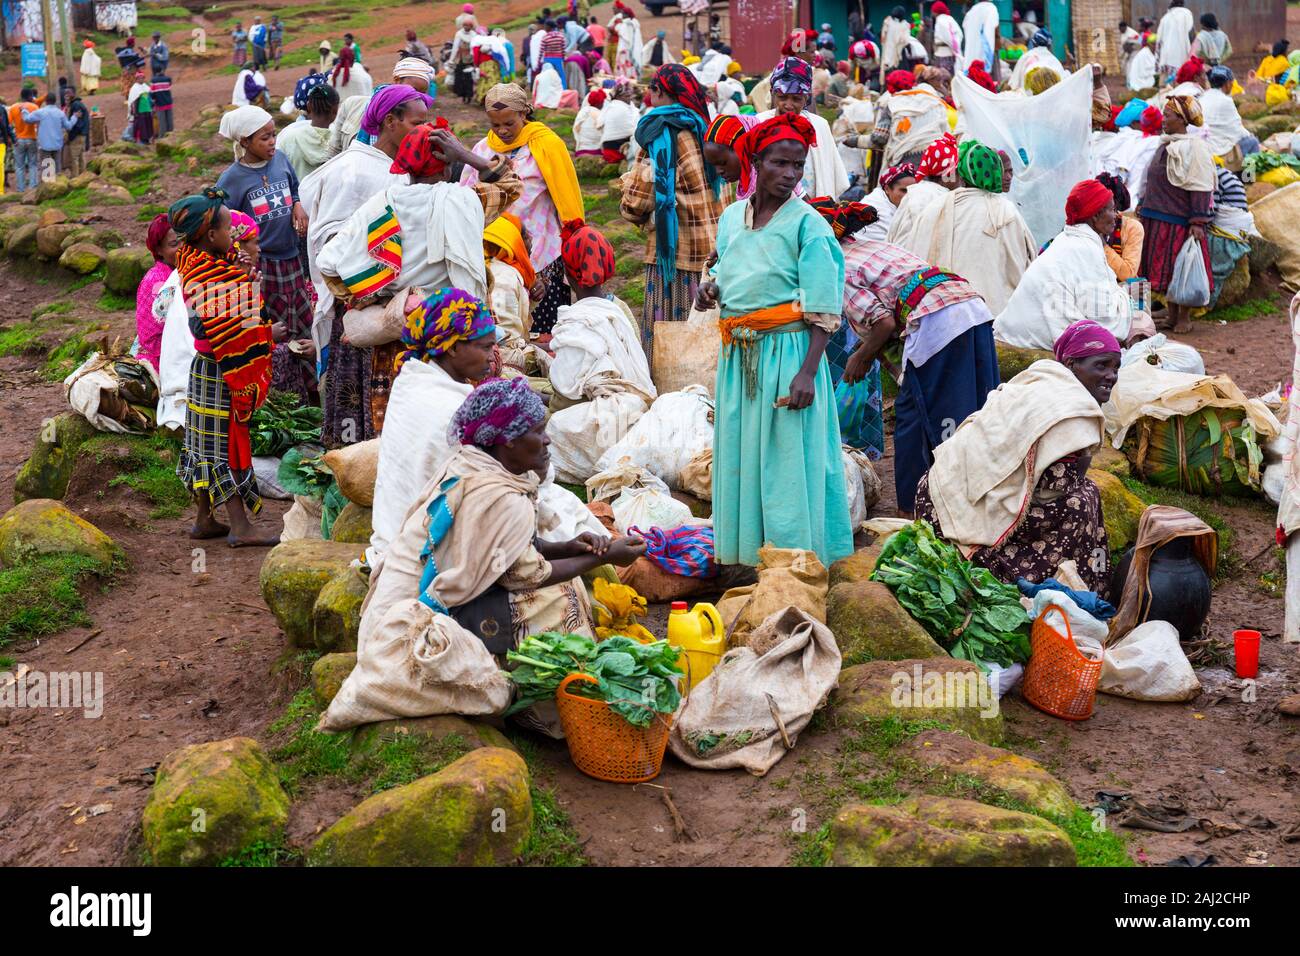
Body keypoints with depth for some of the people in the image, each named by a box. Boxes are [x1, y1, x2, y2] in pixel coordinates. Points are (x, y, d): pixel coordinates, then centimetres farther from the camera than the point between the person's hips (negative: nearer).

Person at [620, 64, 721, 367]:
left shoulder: (661, 132, -8)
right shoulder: (702, 127, 12)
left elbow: (637, 202, -12)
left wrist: (629, 207, 11)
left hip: (674, 248, -7)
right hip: (710, 248, 7)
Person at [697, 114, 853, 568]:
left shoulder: (807, 224, -8)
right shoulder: (731, 217, 10)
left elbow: (823, 312, -11)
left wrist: (807, 372, -21)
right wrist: (711, 288, 1)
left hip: (787, 351, -6)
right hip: (738, 356, 6)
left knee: (787, 460, -3)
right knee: (739, 456, 10)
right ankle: (744, 554, 22)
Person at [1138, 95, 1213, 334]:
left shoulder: (1194, 148, -13)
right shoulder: (1165, 145, 13)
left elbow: (1200, 189, -16)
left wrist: (1198, 222, -19)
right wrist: (1144, 204, 23)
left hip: (1180, 221, -8)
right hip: (1159, 220, 8)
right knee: (1164, 268, 11)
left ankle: (1184, 317, 9)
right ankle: (1172, 315, 20)